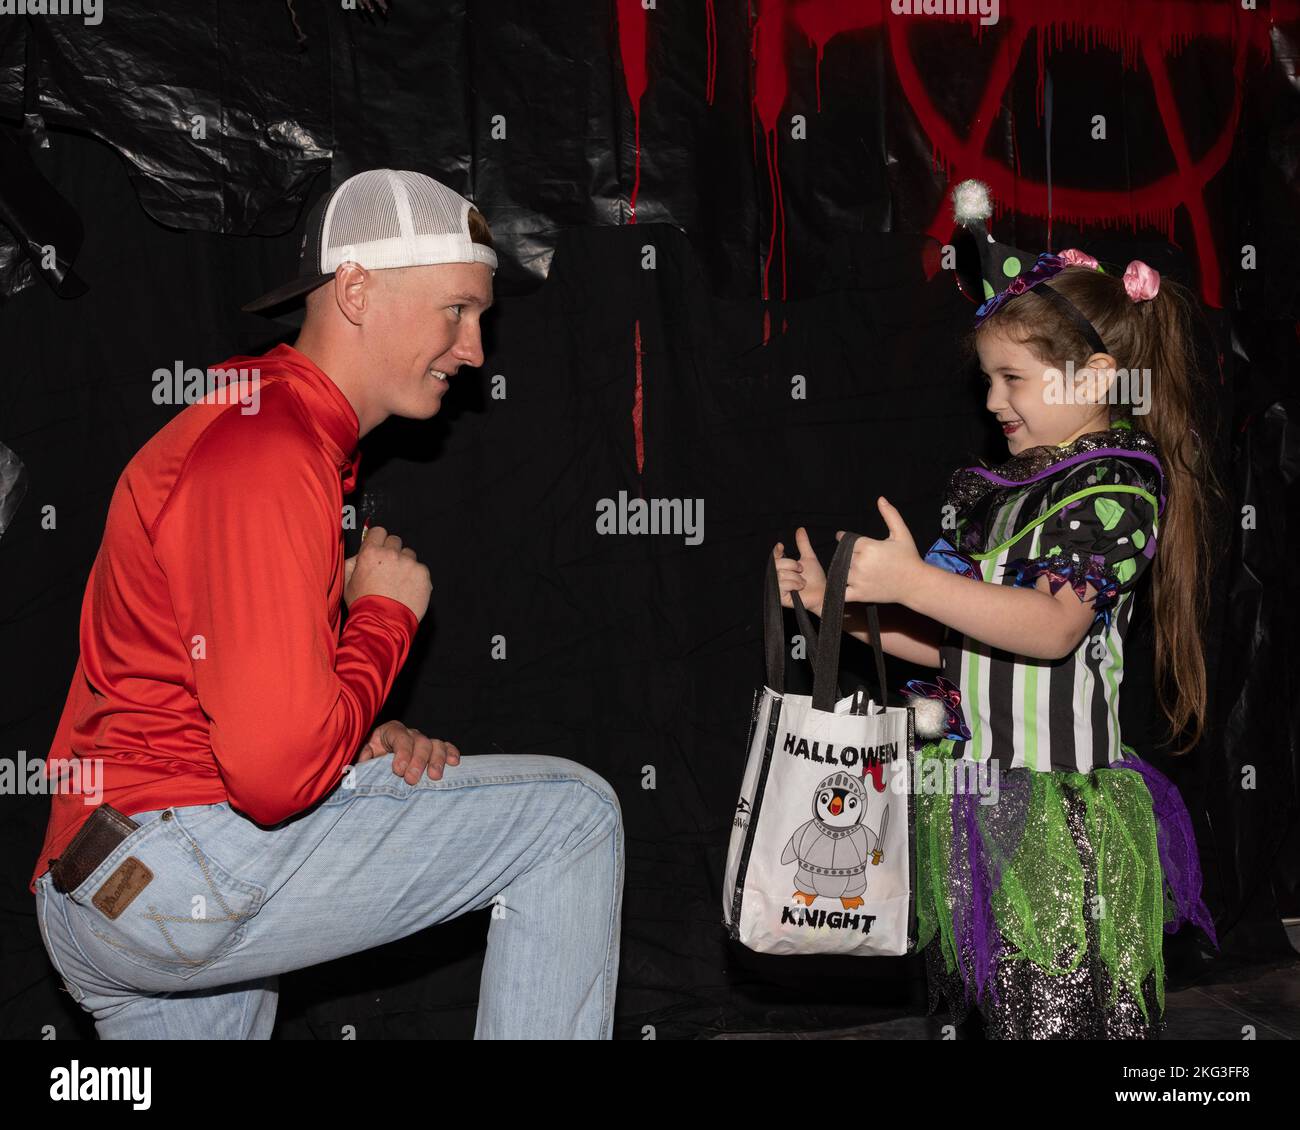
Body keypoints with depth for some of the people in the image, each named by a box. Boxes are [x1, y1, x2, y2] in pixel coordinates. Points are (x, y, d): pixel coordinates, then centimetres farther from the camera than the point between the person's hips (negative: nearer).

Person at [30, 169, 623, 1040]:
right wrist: (387, 614, -9)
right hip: (174, 862, -11)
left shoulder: (295, 432, 18)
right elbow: (277, 772, -24)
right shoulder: (267, 456, -17)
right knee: (573, 816, -8)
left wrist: (370, 736, 3)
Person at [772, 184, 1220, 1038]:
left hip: (1057, 804, -8)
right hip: (977, 805, 8)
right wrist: (840, 604, 8)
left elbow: (1051, 625, -22)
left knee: (1060, 1015, -5)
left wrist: (911, 581, -25)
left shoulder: (1118, 484, -9)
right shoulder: (994, 492, 16)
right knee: (992, 1006, 12)